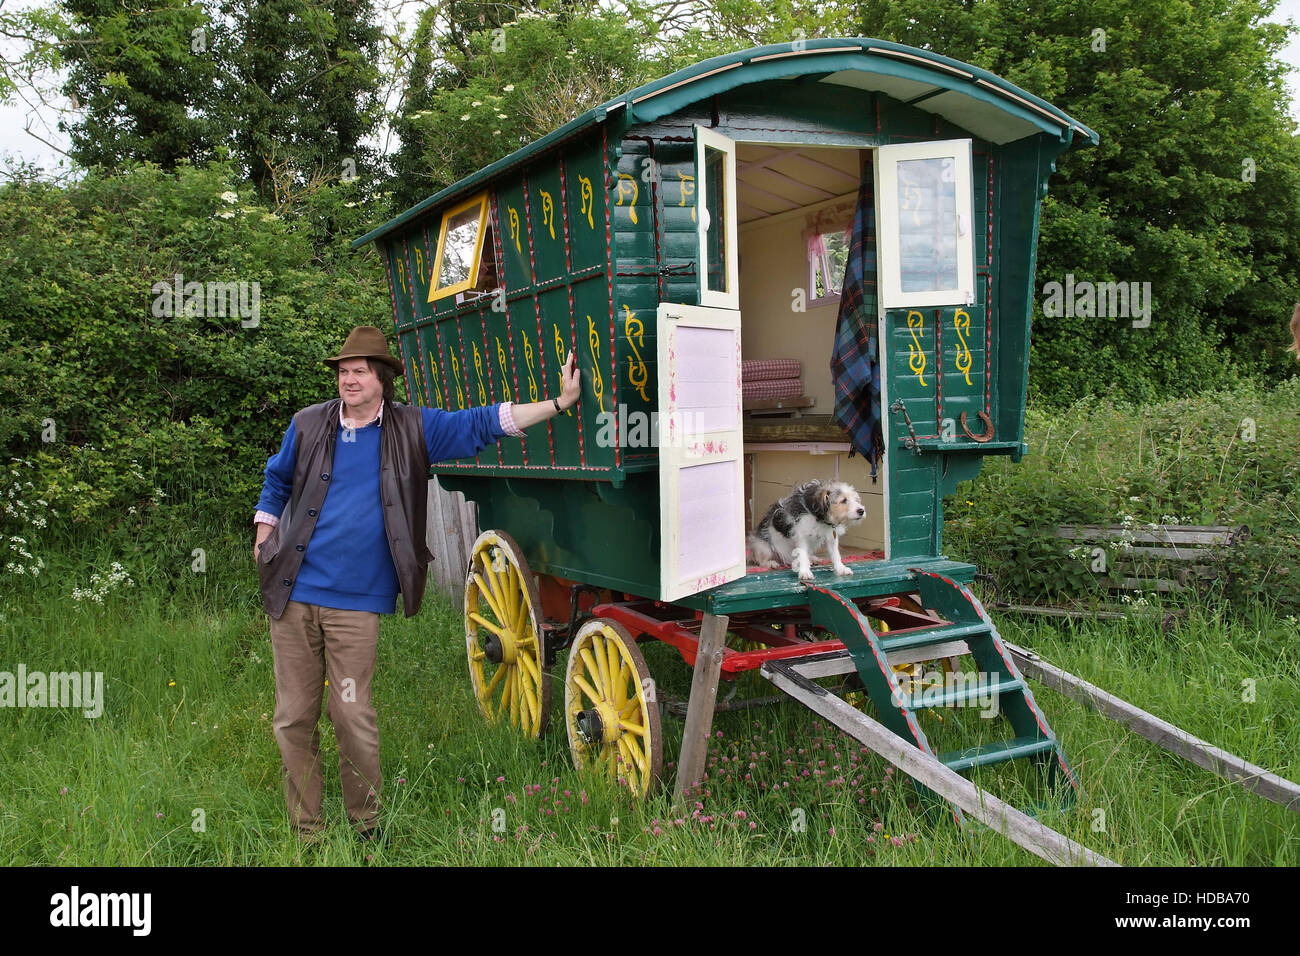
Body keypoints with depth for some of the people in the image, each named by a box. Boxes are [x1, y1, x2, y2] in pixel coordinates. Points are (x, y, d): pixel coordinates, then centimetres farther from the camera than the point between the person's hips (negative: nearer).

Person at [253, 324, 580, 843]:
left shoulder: (412, 429, 3)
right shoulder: (308, 425, 7)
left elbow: (483, 423, 2)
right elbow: (277, 480, 22)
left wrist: (560, 402, -1)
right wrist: (263, 540, 15)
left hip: (356, 601, -2)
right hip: (293, 593, 2)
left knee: (352, 717, -1)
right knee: (294, 718, 6)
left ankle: (365, 825, 21)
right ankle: (305, 831, 22)